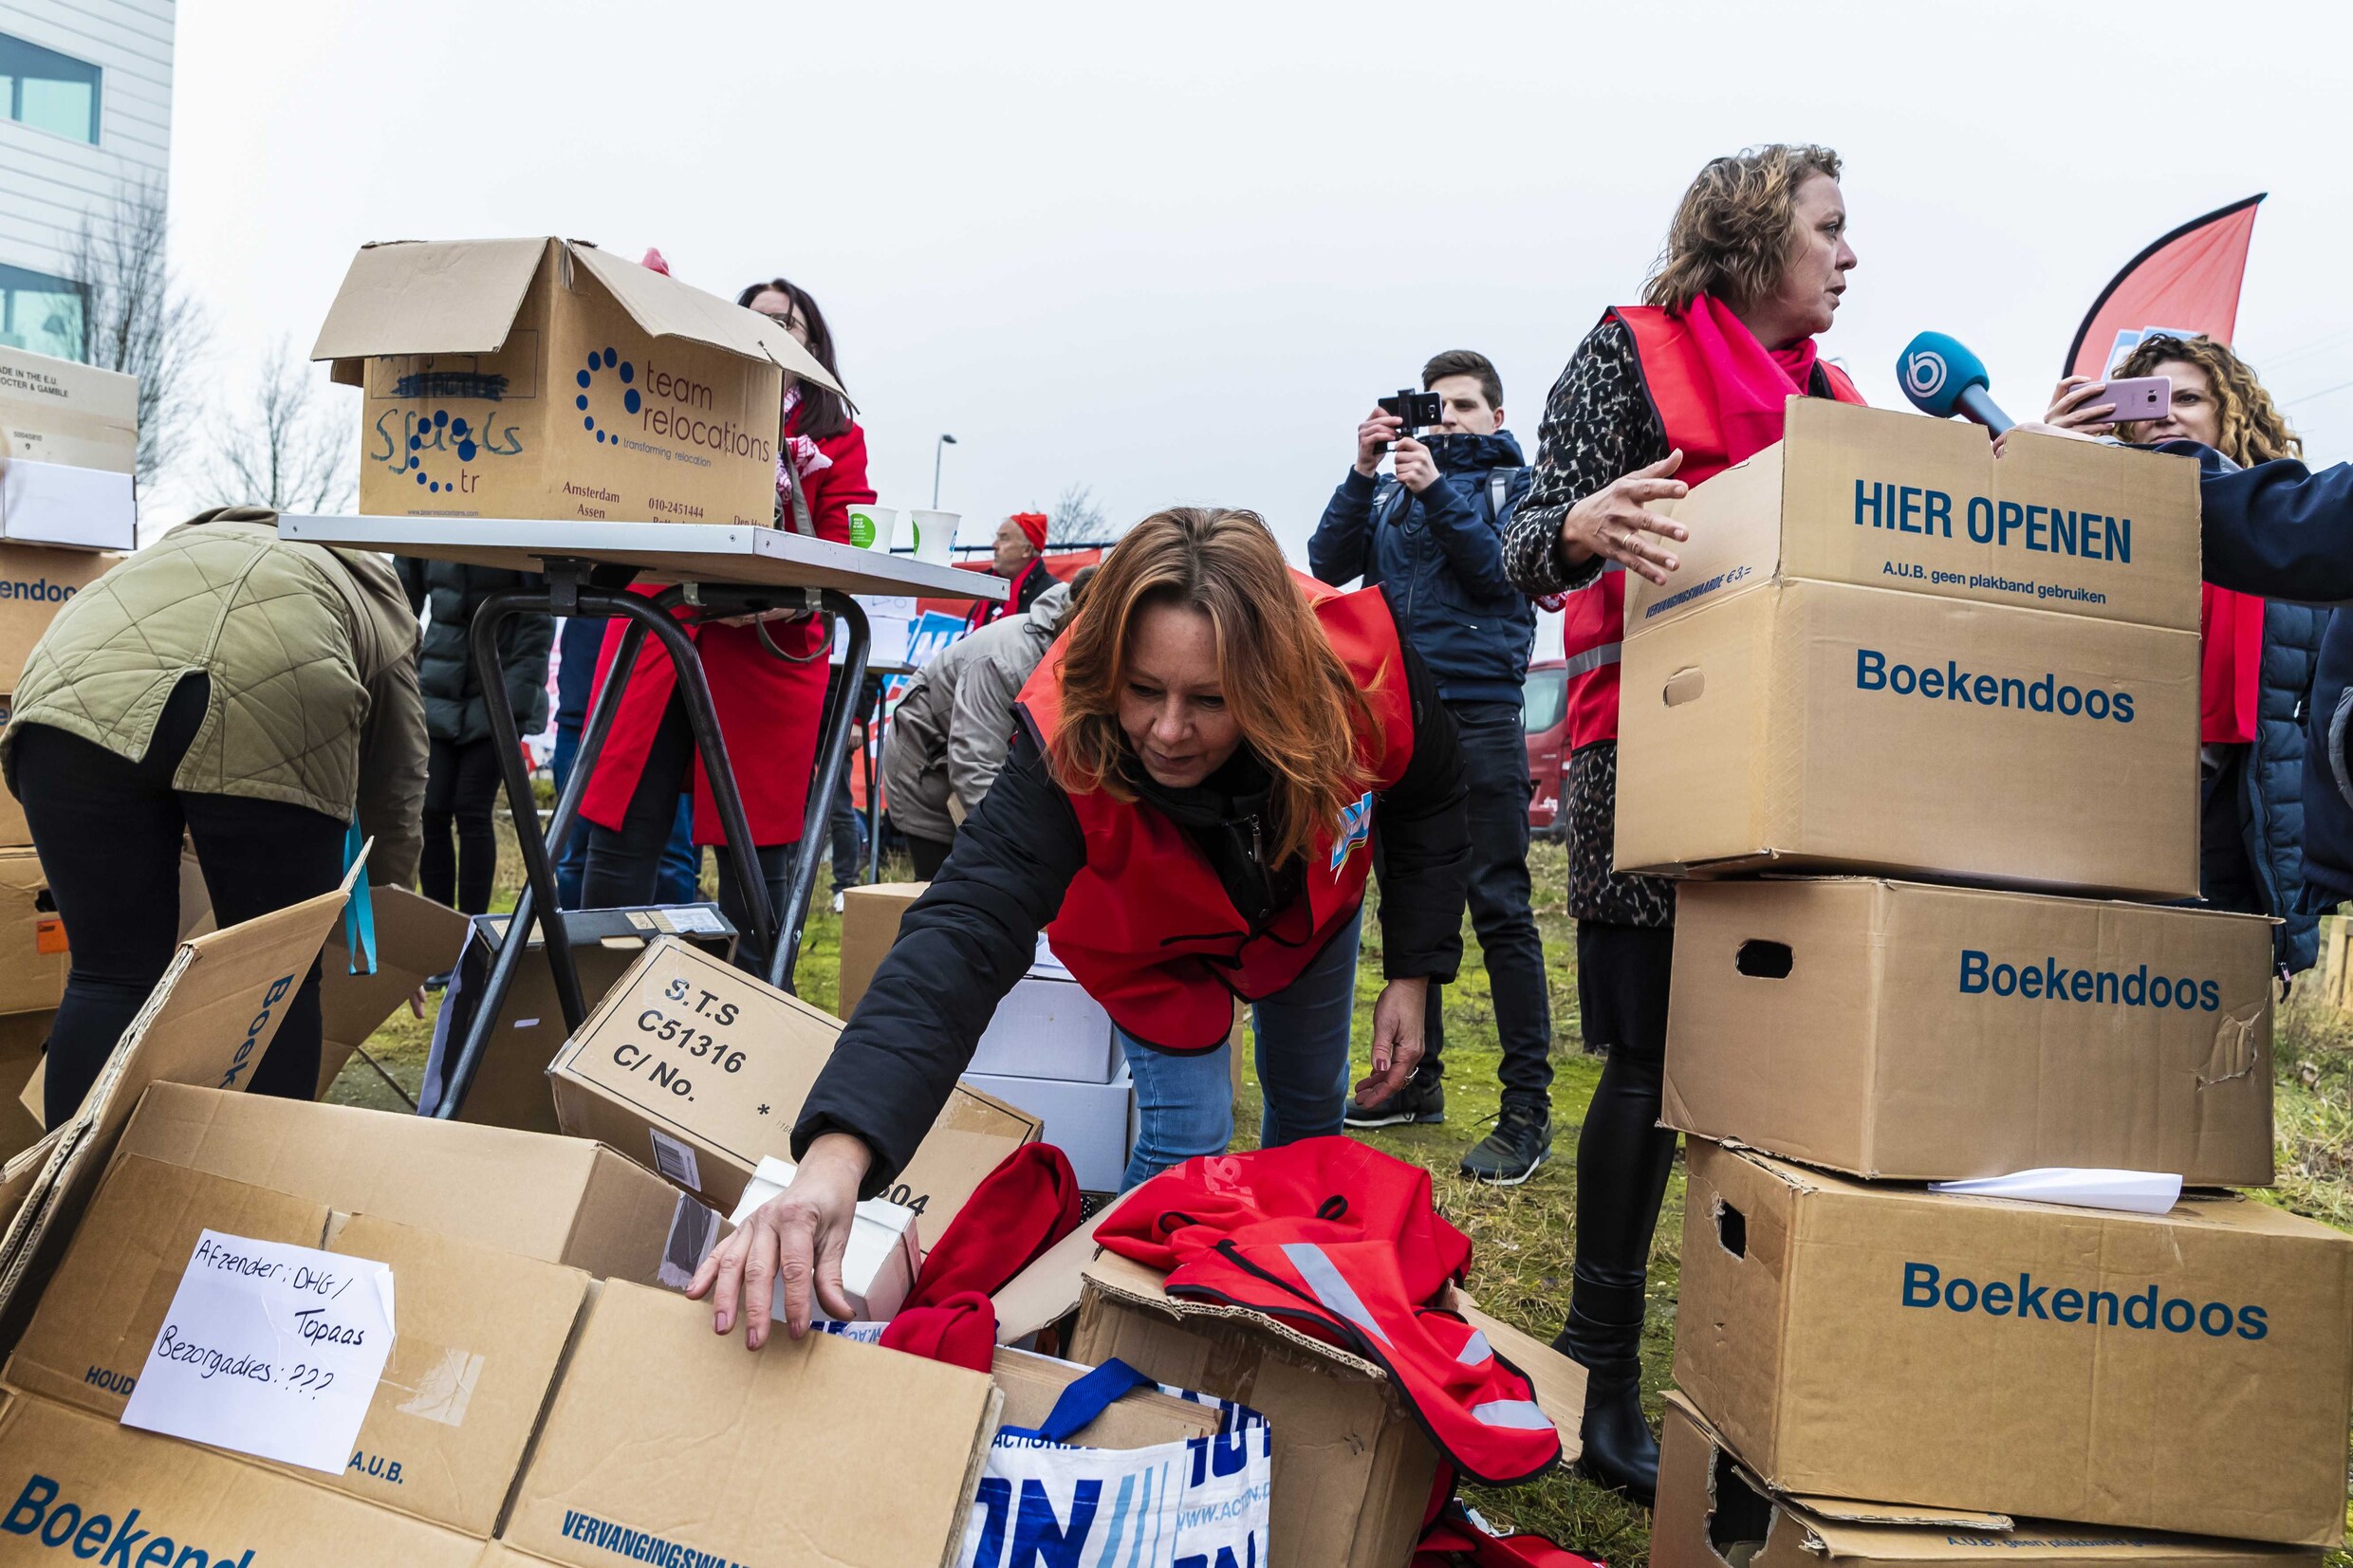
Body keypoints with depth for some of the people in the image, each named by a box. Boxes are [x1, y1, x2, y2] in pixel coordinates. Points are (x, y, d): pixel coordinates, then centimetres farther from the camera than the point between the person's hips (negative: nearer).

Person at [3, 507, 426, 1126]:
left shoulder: (185, 544, 44)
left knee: (112, 973, 12)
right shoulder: (378, 606, 35)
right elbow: (394, 794, 34)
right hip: (281, 703, -2)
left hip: (85, 684, 3)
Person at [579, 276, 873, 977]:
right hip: (657, 635, 2)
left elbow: (844, 548, 2)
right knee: (621, 835, -1)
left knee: (754, 848, 2)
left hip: (769, 652, -1)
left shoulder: (837, 437, 12)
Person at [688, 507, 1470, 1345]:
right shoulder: (1066, 751, -45)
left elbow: (1427, 804, -15)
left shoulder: (1367, 669, -39)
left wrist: (1412, 975, -13)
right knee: (1187, 1138, -12)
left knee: (1312, 1104, 19)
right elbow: (965, 933, -56)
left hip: (1314, 912, 3)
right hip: (1160, 947, -3)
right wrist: (835, 1154, -70)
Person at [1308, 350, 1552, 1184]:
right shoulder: (1392, 489, 16)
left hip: (1479, 711, -4)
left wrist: (1436, 490, -14)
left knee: (1498, 905, -8)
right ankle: (1417, 1079, 22)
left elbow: (1506, 573, -7)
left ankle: (1528, 1109, -4)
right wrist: (1363, 470, -5)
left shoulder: (1515, 483, 9)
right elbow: (1330, 564, 4)